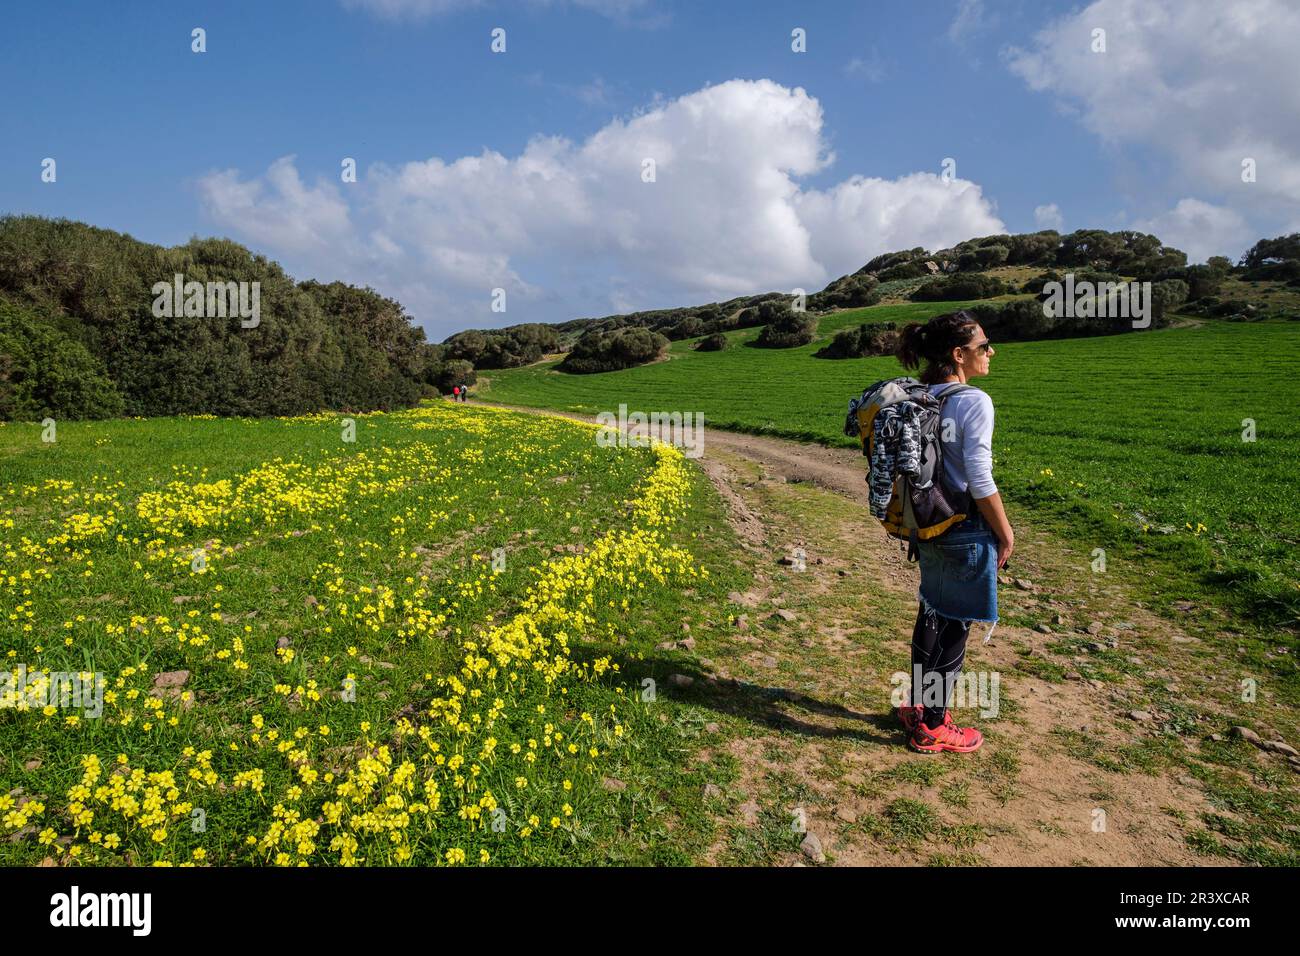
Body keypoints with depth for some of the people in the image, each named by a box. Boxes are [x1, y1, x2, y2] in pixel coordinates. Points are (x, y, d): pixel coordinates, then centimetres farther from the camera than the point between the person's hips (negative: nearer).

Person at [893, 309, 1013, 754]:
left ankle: (917, 705, 37)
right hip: (966, 532, -8)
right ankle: (931, 729, 19)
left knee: (932, 615, 21)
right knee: (954, 627, 6)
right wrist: (1006, 533, -9)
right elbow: (980, 481, -20)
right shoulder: (973, 401, -19)